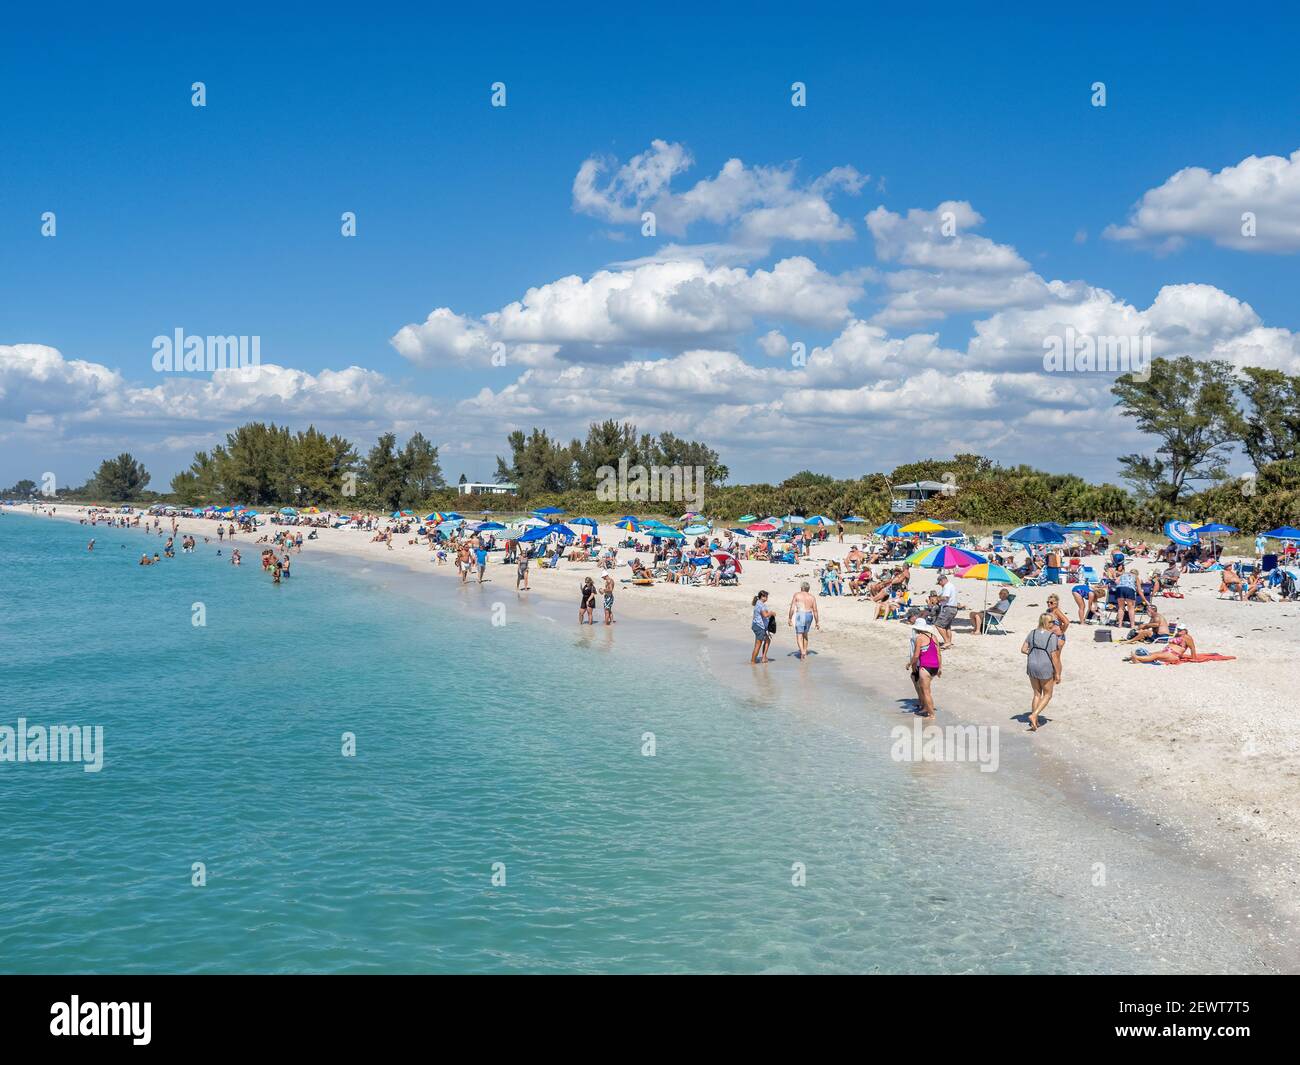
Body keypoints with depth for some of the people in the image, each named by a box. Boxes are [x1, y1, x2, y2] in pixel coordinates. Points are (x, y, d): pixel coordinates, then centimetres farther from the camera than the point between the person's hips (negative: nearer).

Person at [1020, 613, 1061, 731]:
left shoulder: (1032, 633, 1)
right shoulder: (1052, 636, -13)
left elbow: (1023, 650, 0)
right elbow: (1054, 656, -13)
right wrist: (1057, 673, -5)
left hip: (1031, 666, 5)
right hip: (1045, 668, -5)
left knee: (1037, 694, 19)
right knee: (1047, 695, 13)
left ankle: (1035, 721, 18)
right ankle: (1034, 715, -5)